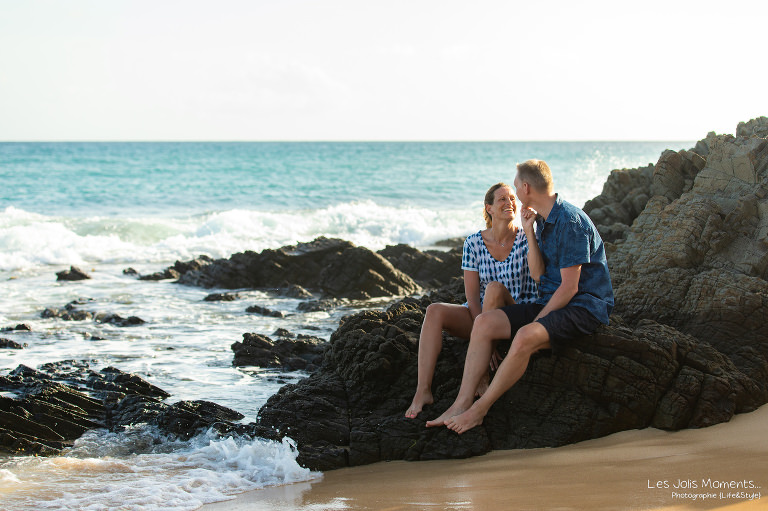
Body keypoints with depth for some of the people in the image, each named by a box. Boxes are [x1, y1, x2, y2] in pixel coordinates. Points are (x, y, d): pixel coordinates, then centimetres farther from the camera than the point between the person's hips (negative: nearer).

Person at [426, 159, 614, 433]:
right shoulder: (543, 220, 12)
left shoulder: (570, 221, -18)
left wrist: (535, 322, -16)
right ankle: (462, 403, -17)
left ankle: (478, 410, -23)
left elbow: (570, 287, -20)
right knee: (484, 322, -9)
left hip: (584, 306, -9)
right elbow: (540, 274, 12)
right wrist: (529, 233, 4)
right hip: (552, 304, 9)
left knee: (525, 337, -35)